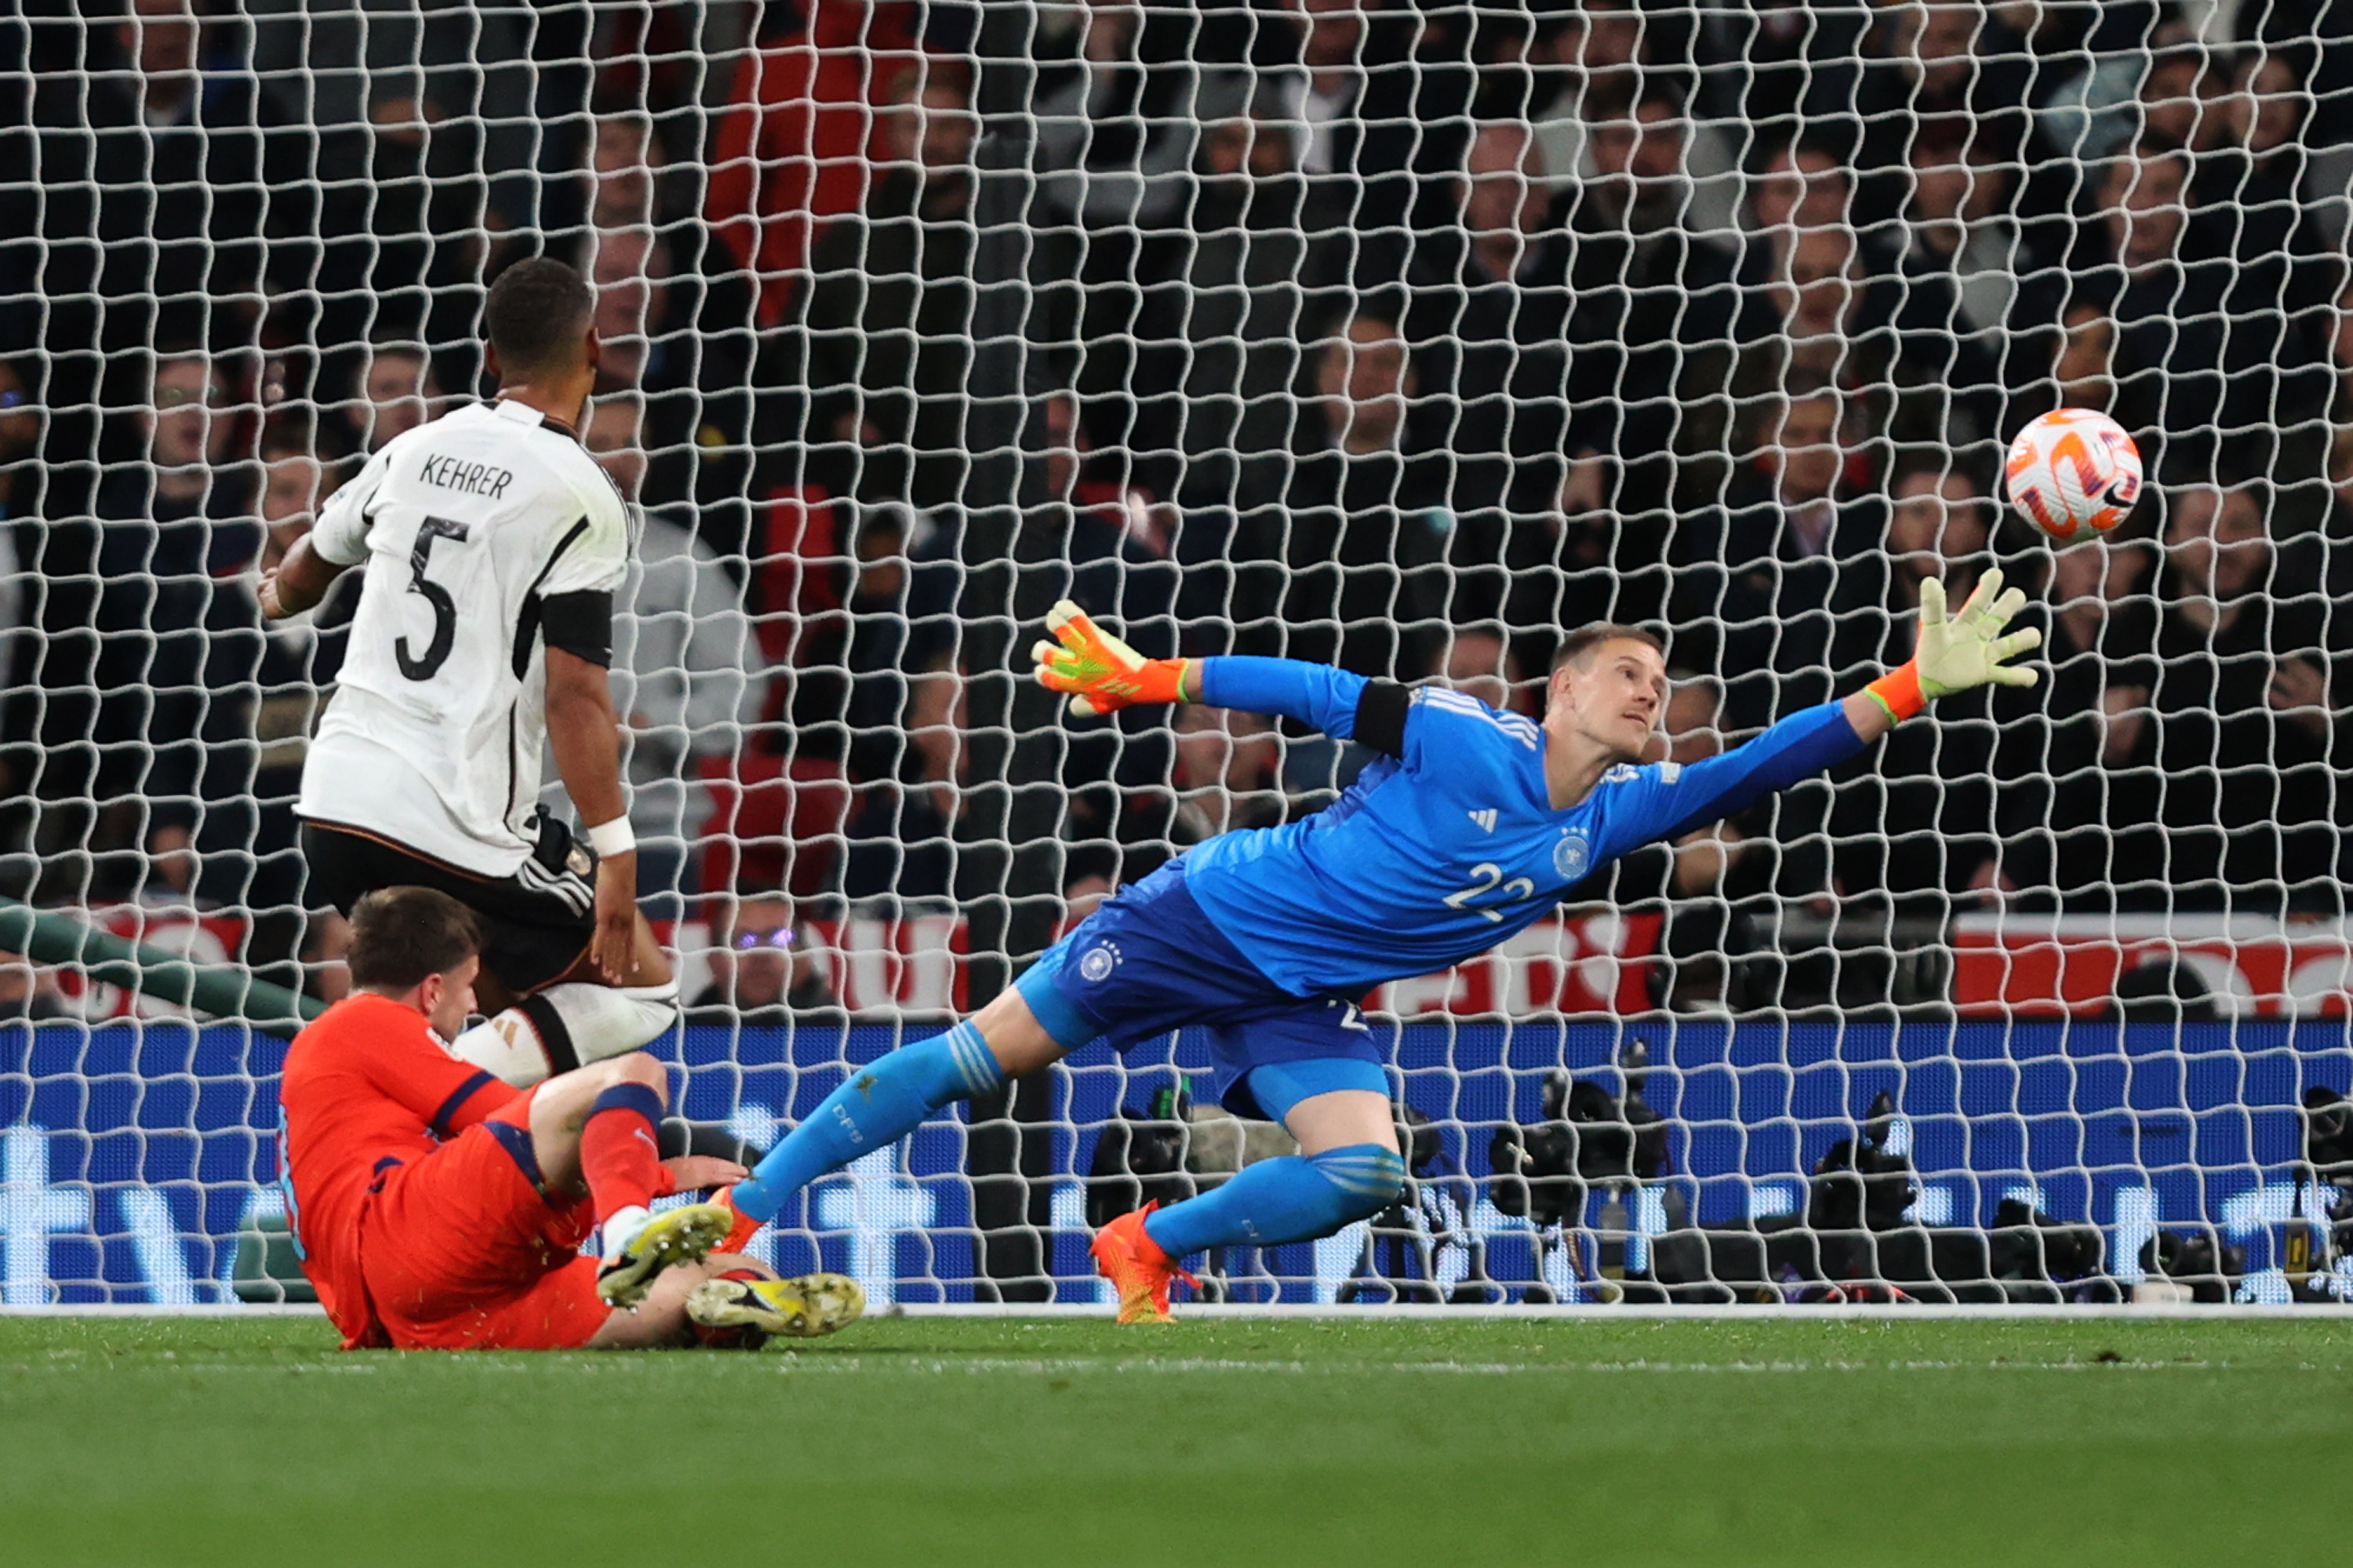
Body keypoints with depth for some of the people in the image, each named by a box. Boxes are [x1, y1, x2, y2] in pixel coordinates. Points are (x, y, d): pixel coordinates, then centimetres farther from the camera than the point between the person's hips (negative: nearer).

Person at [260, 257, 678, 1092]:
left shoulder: (416, 451, 10)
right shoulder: (580, 496, -9)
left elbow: (309, 566, 30)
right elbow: (575, 692, -15)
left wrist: (277, 595, 54)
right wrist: (615, 854, -12)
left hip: (333, 801, 7)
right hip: (459, 828, -7)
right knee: (641, 987, 8)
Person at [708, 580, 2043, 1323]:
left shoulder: (1618, 814, -3)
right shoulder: (1459, 738, -18)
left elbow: (1764, 765, -8)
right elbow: (1306, 691, -12)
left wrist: (1913, 688, -17)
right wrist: (1146, 679, -14)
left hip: (1307, 1000, 5)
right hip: (1217, 912, -5)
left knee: (1366, 1170, -19)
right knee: (988, 1055, -6)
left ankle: (1147, 1250, 3)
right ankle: (741, 1211, 1)